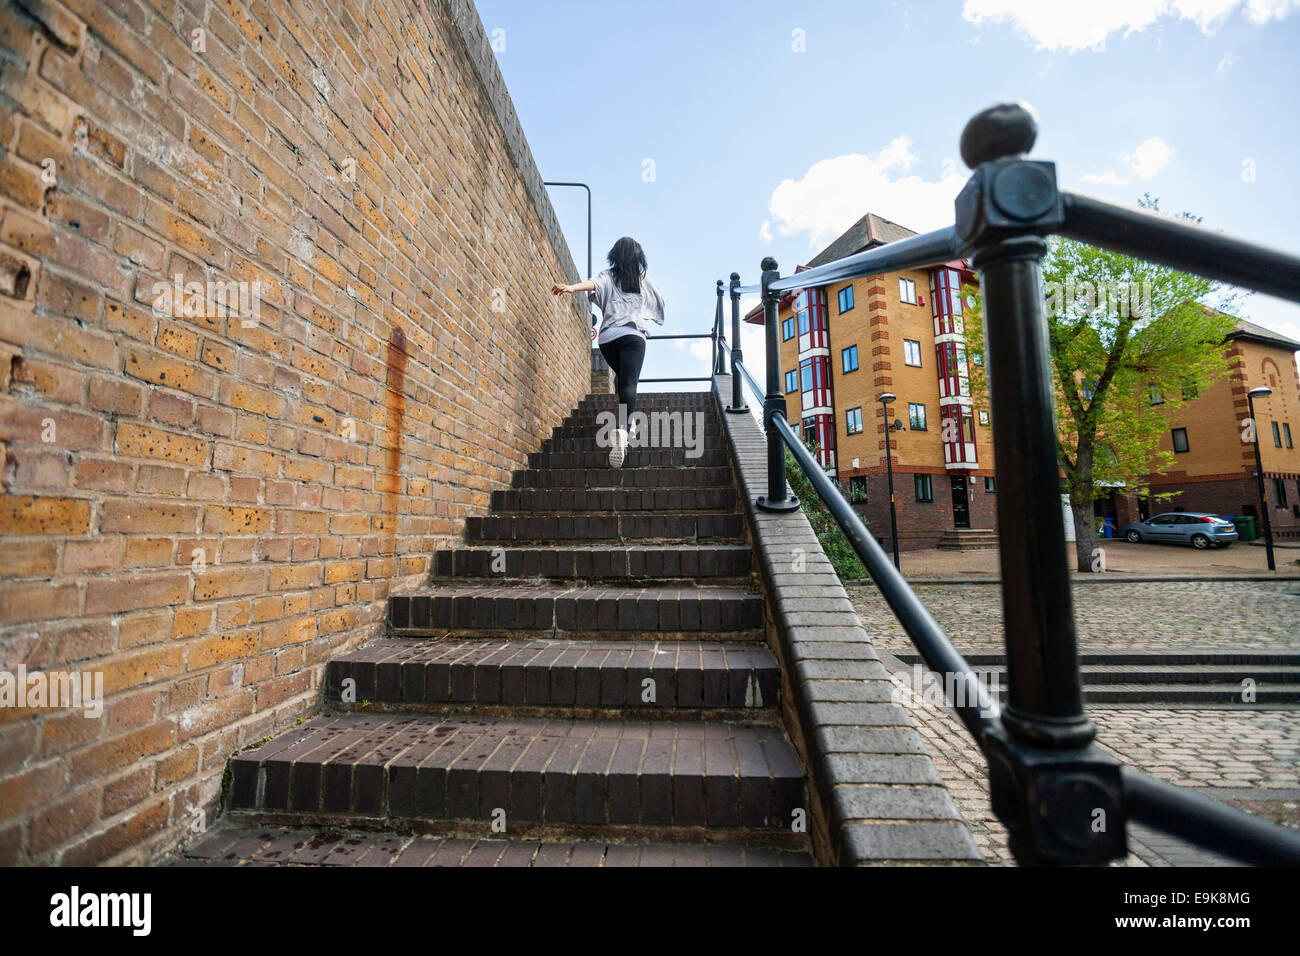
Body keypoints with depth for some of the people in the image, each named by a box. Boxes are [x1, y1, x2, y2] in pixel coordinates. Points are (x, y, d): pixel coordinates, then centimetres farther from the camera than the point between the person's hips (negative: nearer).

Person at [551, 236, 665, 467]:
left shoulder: (608, 276, 15)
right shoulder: (643, 279, 20)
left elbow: (593, 283, -8)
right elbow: (660, 301, 35)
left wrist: (572, 287, -26)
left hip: (607, 336, 2)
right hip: (633, 335, -2)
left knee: (621, 378, 25)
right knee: (629, 384, -17)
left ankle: (628, 423, 22)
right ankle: (623, 428, -41)